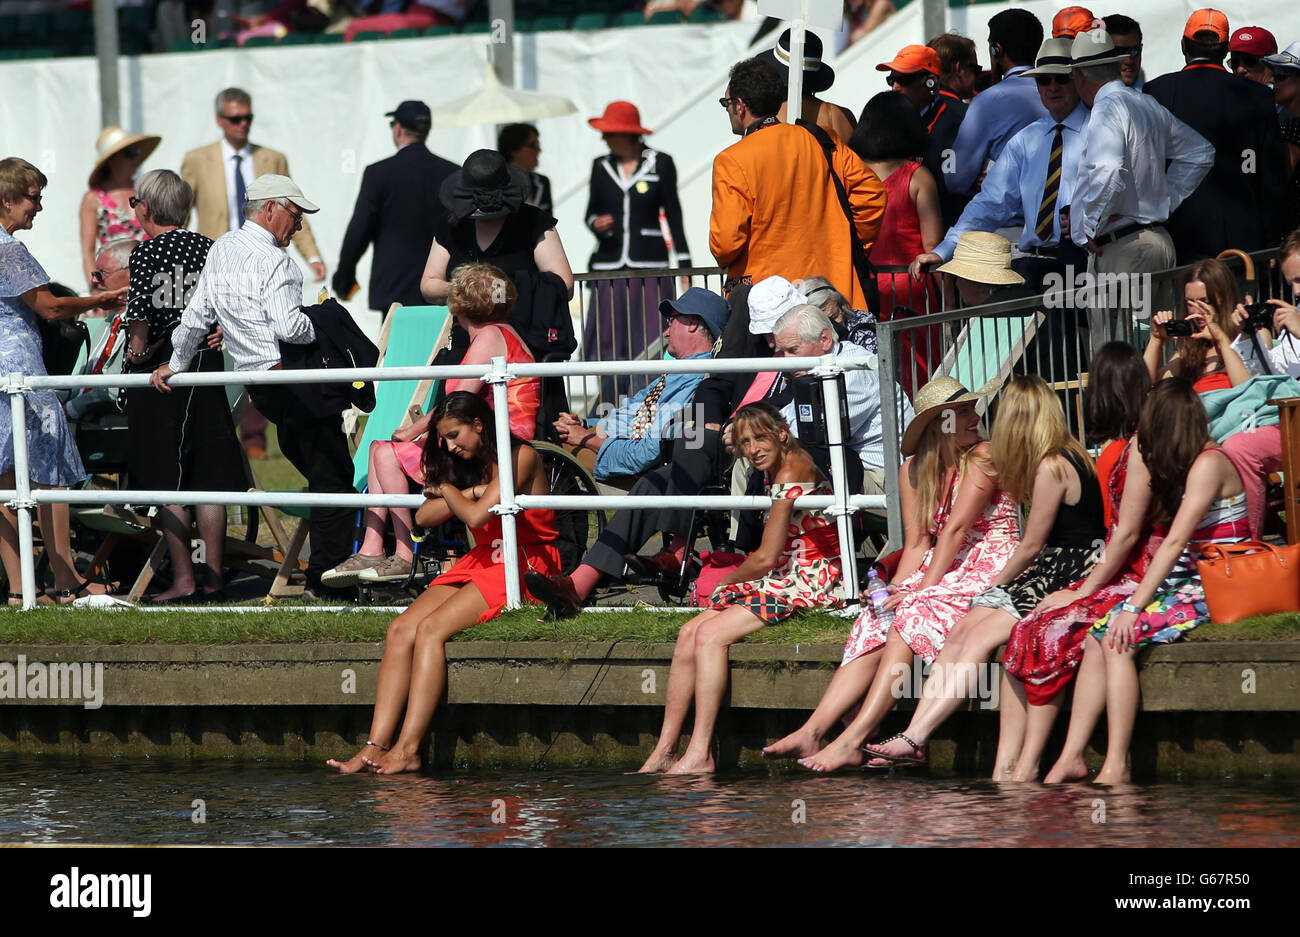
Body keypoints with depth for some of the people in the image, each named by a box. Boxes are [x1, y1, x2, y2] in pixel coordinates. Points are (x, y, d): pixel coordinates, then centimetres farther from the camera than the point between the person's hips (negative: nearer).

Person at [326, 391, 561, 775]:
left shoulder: (521, 457, -8)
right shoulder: (472, 465, 19)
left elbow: (476, 515, -19)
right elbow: (424, 516, 10)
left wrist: (448, 492, 1)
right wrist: (468, 493, -6)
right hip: (481, 562, 9)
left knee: (431, 628, -26)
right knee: (400, 630, -13)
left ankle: (408, 750, -30)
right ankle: (376, 746, -23)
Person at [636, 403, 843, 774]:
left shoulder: (792, 472, -15)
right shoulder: (773, 472, 15)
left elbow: (766, 558, -15)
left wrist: (729, 581, 2)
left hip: (810, 585, -9)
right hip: (783, 581, 9)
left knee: (710, 634, -23)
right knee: (689, 634, -3)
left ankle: (699, 755, -26)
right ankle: (664, 752, -5)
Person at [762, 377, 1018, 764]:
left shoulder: (983, 457, -9)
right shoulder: (914, 470, 11)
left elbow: (956, 529, -16)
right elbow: (917, 543, 7)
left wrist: (921, 591, -21)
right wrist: (896, 588, -12)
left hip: (989, 571, -6)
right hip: (941, 575, 6)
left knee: (909, 621, -28)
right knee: (876, 626, -17)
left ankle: (856, 740, -35)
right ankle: (810, 733, -28)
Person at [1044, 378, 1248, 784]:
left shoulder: (1209, 464, -12)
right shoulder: (1187, 465, 17)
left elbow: (1175, 542, -19)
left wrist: (1134, 606, -21)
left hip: (1214, 592, -9)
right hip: (1184, 584, 9)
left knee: (1120, 636, -24)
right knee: (1098, 636, -9)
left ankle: (1116, 766, -25)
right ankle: (1071, 757, -16)